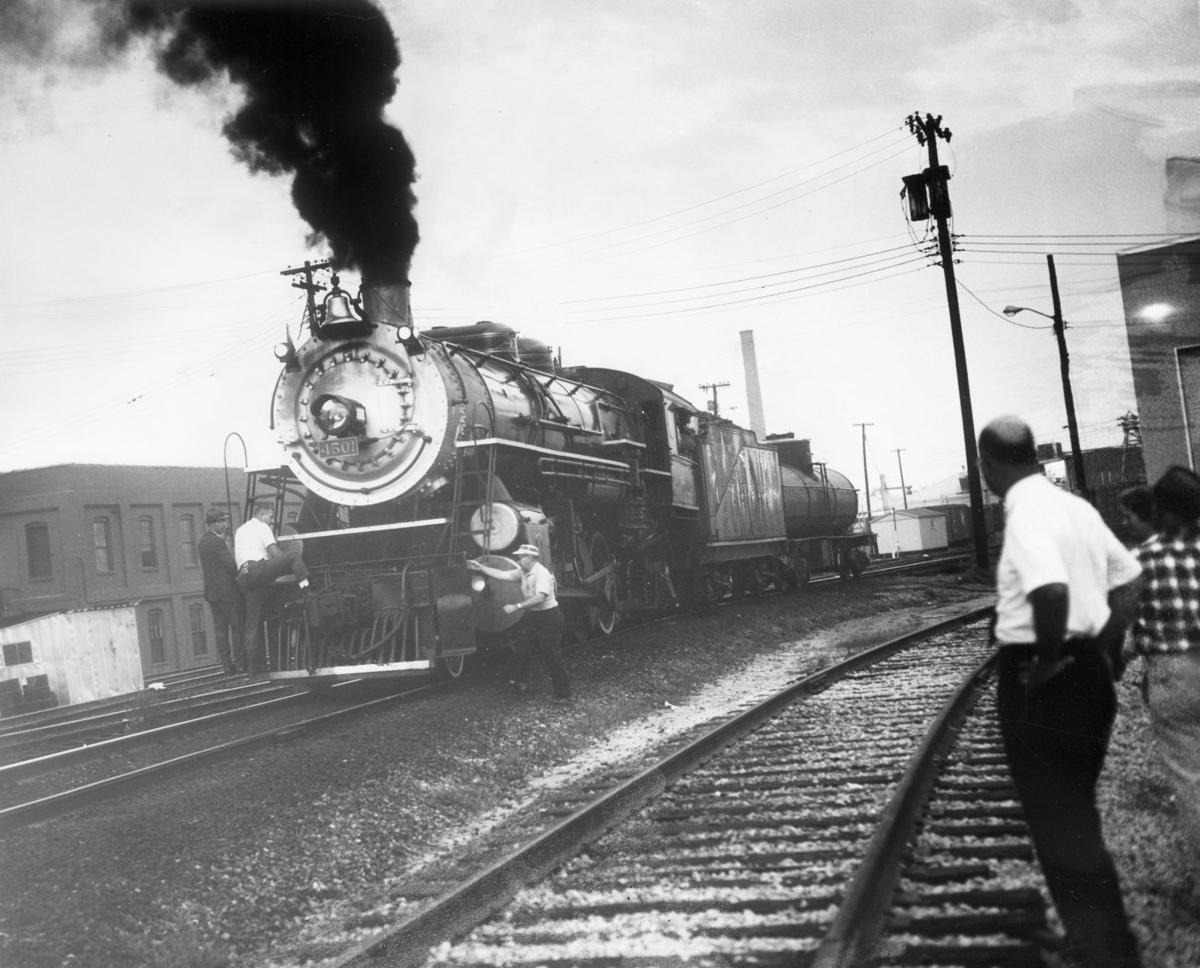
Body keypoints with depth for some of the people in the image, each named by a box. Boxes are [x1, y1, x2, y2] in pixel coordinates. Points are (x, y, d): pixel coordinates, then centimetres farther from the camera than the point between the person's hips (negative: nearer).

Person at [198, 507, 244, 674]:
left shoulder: (204, 540, 11)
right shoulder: (217, 542, -17)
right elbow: (232, 566, -19)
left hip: (212, 592, 9)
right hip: (227, 591, -9)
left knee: (220, 629, 9)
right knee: (238, 628, -2)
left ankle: (227, 664, 10)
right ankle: (241, 664, -1)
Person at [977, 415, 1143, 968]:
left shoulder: (1026, 514, -18)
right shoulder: (1075, 506, 9)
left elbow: (1052, 591, -35)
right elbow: (1129, 580, 17)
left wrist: (1047, 661, -22)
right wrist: (1098, 642, 12)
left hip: (1040, 682, -9)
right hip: (1091, 670, 9)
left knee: (1060, 825, 2)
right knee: (1077, 816, 23)